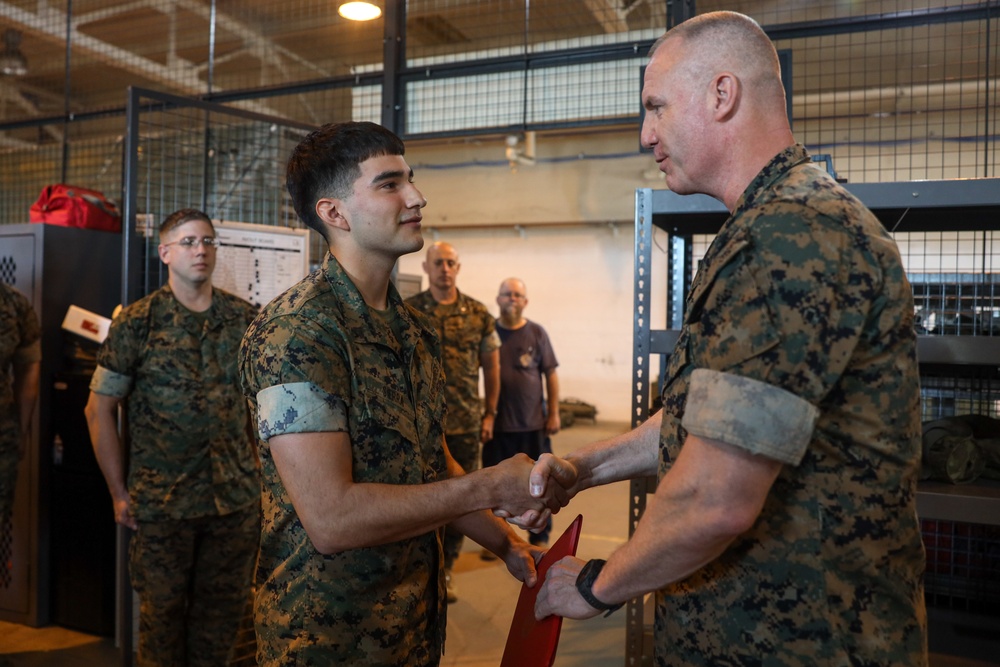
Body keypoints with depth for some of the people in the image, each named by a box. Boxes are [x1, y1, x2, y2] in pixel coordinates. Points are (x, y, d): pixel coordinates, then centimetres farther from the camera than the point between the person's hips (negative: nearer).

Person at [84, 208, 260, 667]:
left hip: (237, 498, 2)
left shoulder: (246, 319, 2)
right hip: (161, 503, -2)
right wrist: (119, 492, -4)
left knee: (225, 610, 13)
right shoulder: (136, 322, -4)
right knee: (162, 612, 13)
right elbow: (99, 409, -2)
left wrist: (260, 470, 6)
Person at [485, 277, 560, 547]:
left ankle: (540, 538, 22)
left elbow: (550, 374, 2)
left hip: (533, 423, -1)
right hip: (497, 422, 1)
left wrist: (554, 413, -2)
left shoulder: (536, 332, 0)